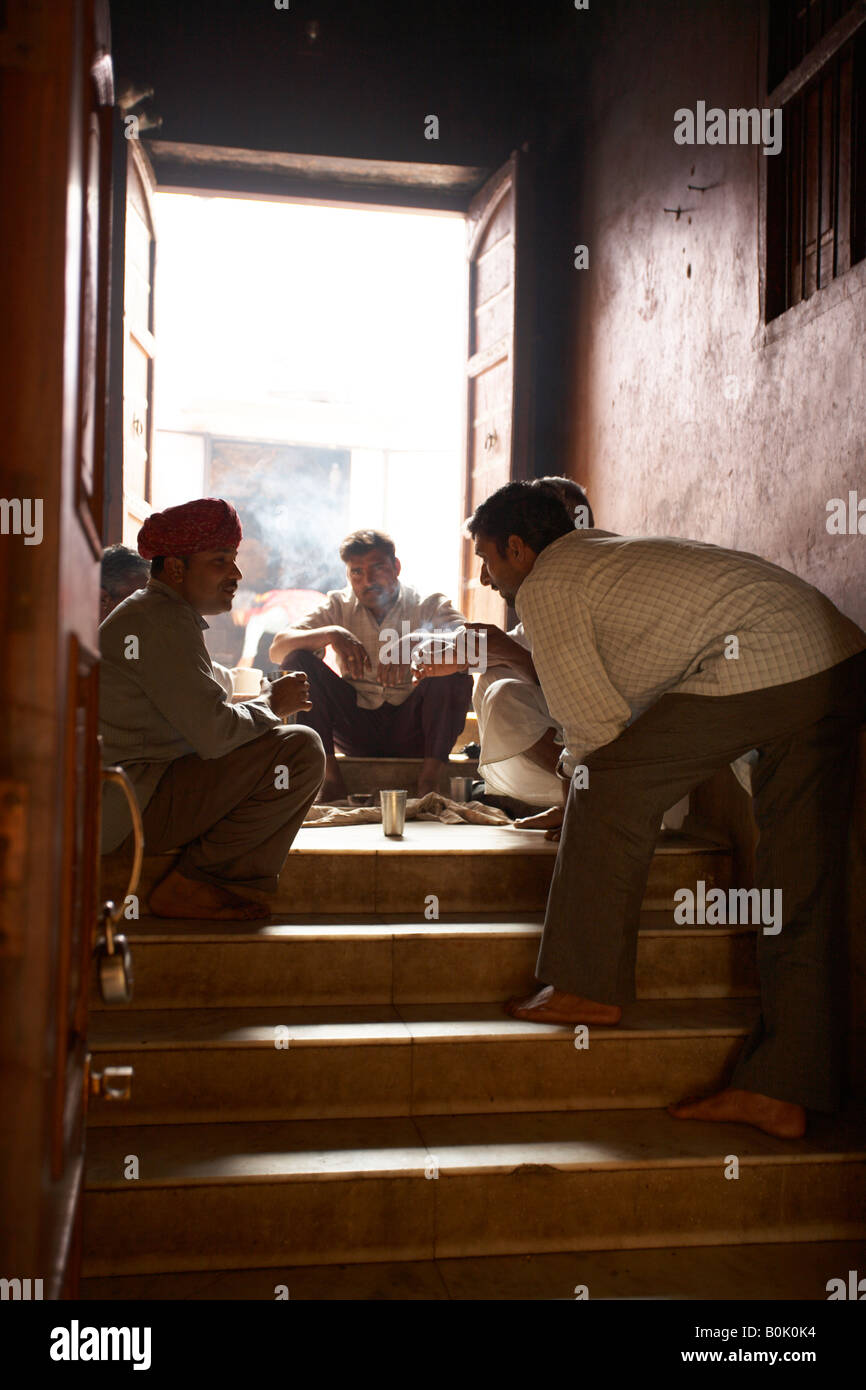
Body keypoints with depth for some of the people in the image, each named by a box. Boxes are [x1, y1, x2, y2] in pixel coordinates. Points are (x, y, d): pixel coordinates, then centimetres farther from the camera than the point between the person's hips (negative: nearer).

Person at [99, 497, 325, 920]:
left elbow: (196, 722, 22)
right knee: (301, 750, -19)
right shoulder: (164, 621, -14)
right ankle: (191, 885, -10)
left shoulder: (149, 613, 20)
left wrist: (267, 706, 9)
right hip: (134, 805, -11)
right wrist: (272, 704, -4)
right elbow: (214, 734, -22)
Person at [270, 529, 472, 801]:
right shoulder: (339, 607, 7)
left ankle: (429, 779, -23)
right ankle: (329, 773, -16)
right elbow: (277, 650, -5)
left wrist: (417, 641, -35)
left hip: (411, 728, -2)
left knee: (456, 671, -25)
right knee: (298, 659, -13)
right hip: (357, 726, 2)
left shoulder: (430, 606, 1)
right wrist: (331, 634, -23)